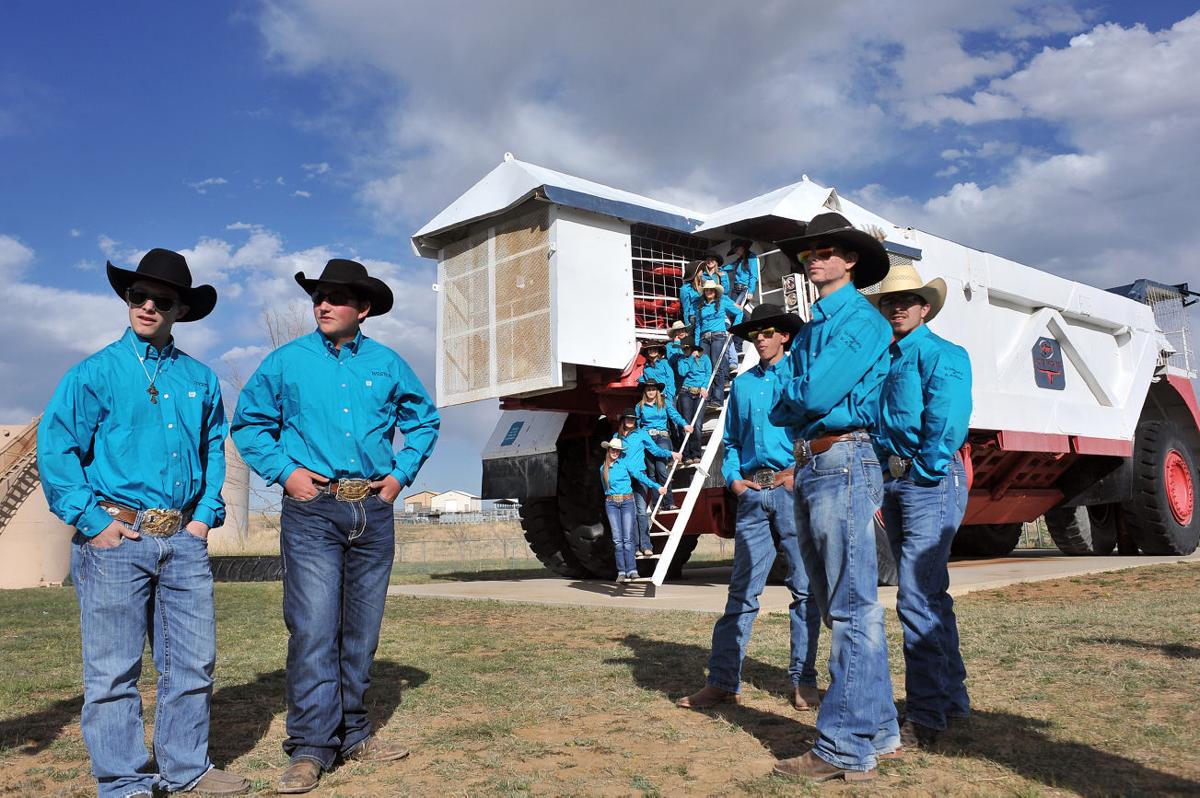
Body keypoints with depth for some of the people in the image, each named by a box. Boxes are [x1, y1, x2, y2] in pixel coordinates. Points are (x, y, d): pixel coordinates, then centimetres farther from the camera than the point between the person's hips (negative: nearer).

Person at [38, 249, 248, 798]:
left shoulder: (200, 378, 11)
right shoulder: (97, 372, -1)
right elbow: (55, 449, -5)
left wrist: (206, 513, 8)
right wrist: (93, 521, -10)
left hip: (184, 540, 4)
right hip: (116, 537, -4)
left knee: (193, 662, 9)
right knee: (113, 670, 2)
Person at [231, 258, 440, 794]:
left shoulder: (387, 364, 9)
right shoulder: (287, 361, 4)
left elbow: (424, 420, 19)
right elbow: (248, 423, 10)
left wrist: (402, 473, 7)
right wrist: (284, 471, -3)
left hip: (374, 511, 3)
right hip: (312, 510, -2)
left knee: (361, 629, 9)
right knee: (313, 630, -9)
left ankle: (353, 735, 22)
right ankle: (310, 748, 0)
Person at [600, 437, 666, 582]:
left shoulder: (625, 462, 2)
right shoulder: (603, 468, 12)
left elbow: (640, 476, -1)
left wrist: (657, 486, -6)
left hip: (627, 501, -2)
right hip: (611, 504, 2)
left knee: (627, 538, -9)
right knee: (617, 539, -3)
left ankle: (632, 570, -9)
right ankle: (621, 571, -2)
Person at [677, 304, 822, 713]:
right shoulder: (742, 384, 19)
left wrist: (800, 470, -13)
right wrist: (733, 478, 7)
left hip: (793, 489, -3)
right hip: (753, 494, 3)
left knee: (805, 587, 2)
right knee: (742, 590, 3)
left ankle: (803, 680, 12)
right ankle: (723, 681, 5)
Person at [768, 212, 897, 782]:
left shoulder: (863, 321, -6)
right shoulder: (810, 329, 22)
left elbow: (815, 394, -16)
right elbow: (788, 404, 18)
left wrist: (786, 404, 2)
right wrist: (795, 409, -2)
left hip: (842, 463, -9)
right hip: (808, 468, 10)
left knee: (851, 608, -6)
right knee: (840, 606, 13)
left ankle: (846, 749, -1)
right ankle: (878, 728, 24)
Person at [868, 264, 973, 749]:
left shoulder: (943, 355, -6)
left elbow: (947, 420, -18)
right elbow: (871, 417, 15)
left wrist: (927, 470, -13)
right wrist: (886, 474, 4)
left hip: (930, 481, -8)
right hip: (893, 482, 8)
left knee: (917, 598, -12)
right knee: (930, 595, 16)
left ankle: (926, 717, -5)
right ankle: (952, 698, 29)